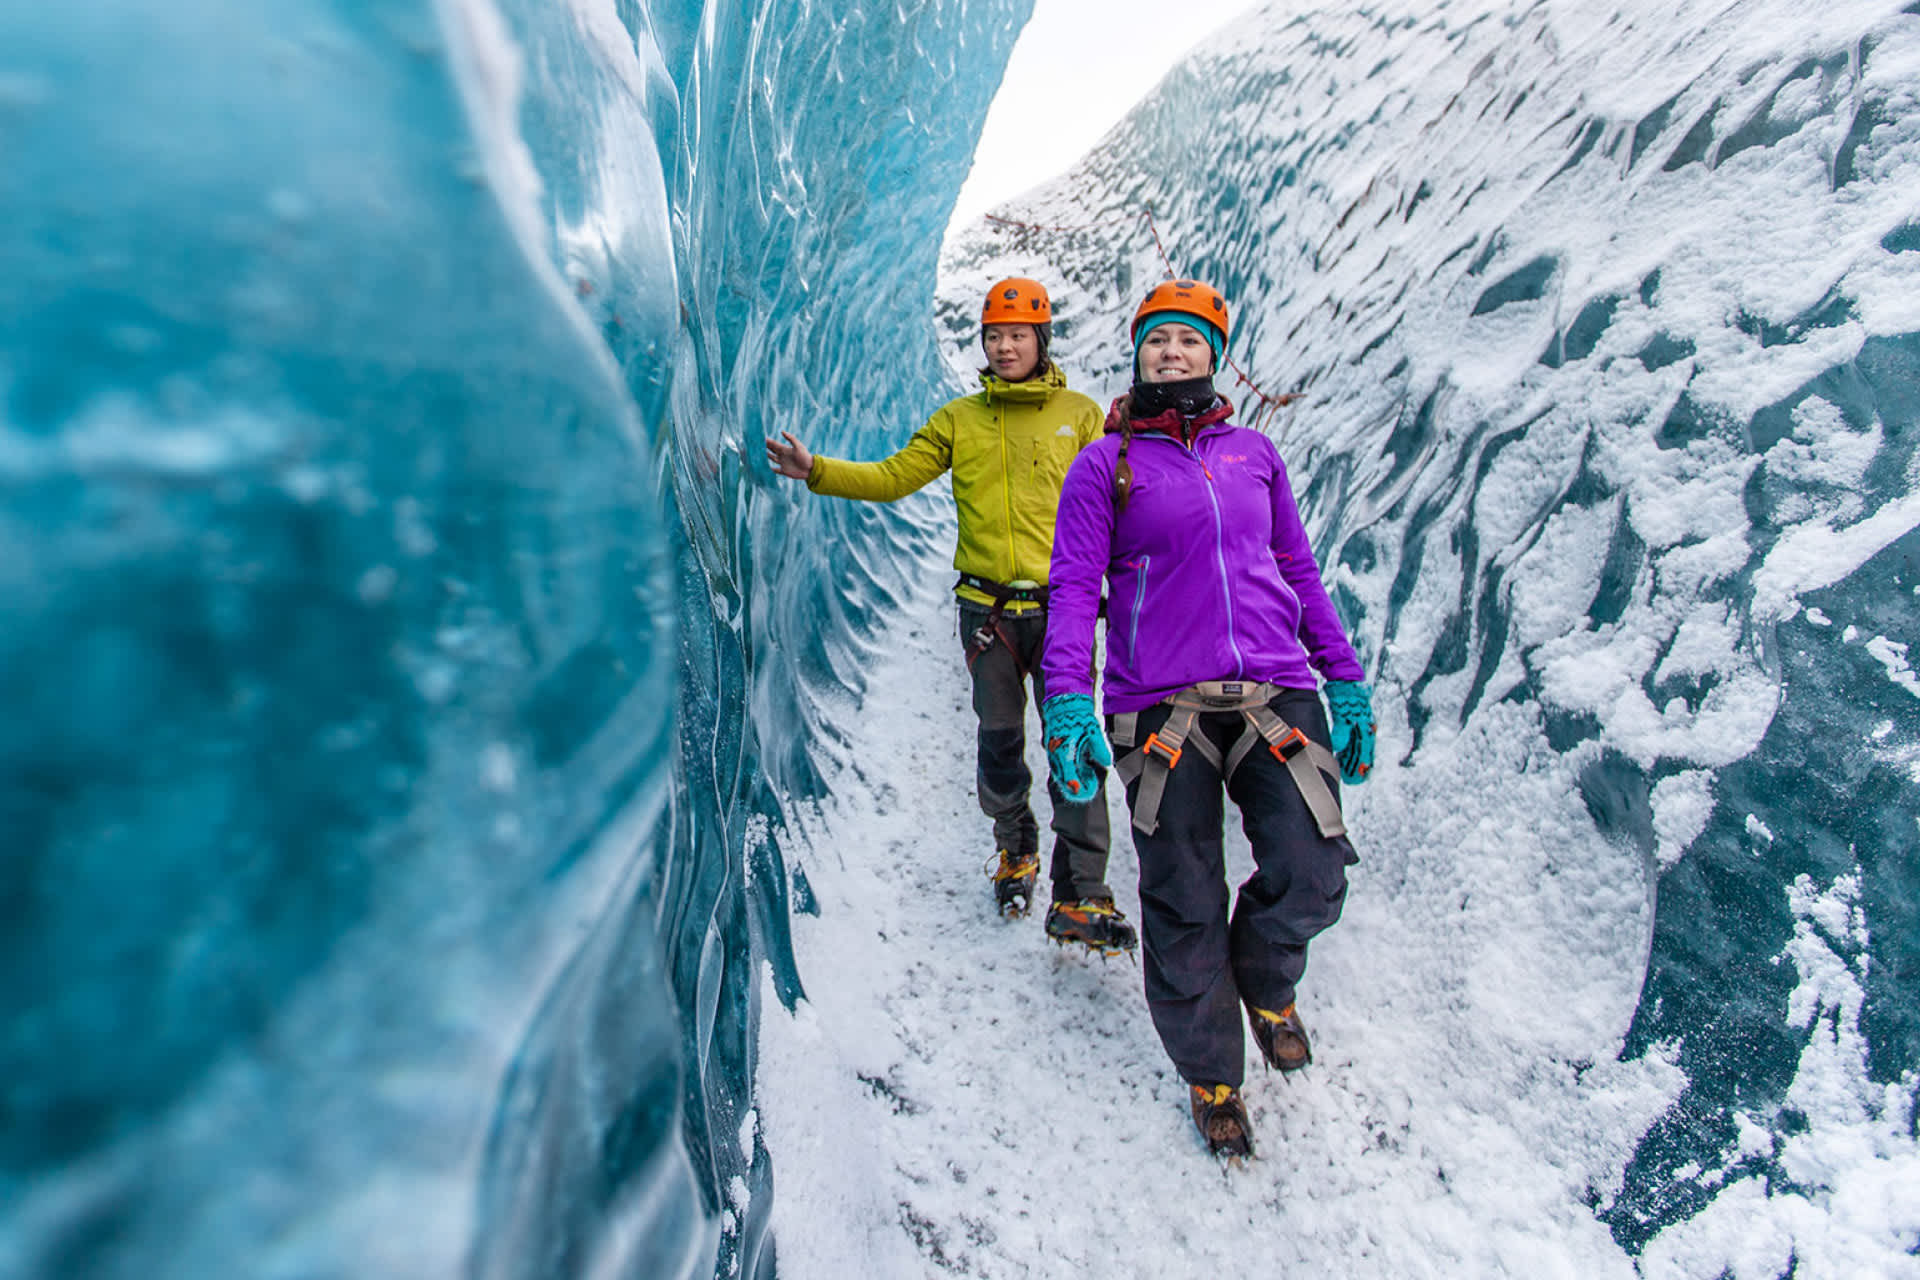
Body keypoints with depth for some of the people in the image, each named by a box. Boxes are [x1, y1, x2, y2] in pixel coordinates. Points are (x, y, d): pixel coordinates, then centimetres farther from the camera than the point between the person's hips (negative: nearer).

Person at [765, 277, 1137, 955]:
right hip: (987, 607, 2)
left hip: (1060, 604, -1)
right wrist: (816, 471, -3)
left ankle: (1081, 897, -1)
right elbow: (893, 477, 8)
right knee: (999, 738, 9)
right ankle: (1015, 846, 34)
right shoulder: (959, 420, 12)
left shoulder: (1079, 414, 8)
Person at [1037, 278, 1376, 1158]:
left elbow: (1299, 571, 20)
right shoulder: (1105, 464, 6)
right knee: (1185, 907, 2)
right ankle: (1211, 1074, 26)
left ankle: (1267, 985, 28)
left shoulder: (1254, 454, 16)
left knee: (1312, 876, -8)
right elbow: (1073, 585, -2)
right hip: (1161, 705, -2)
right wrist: (1067, 700, -15)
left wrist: (1345, 677, 13)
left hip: (1276, 690, 3)